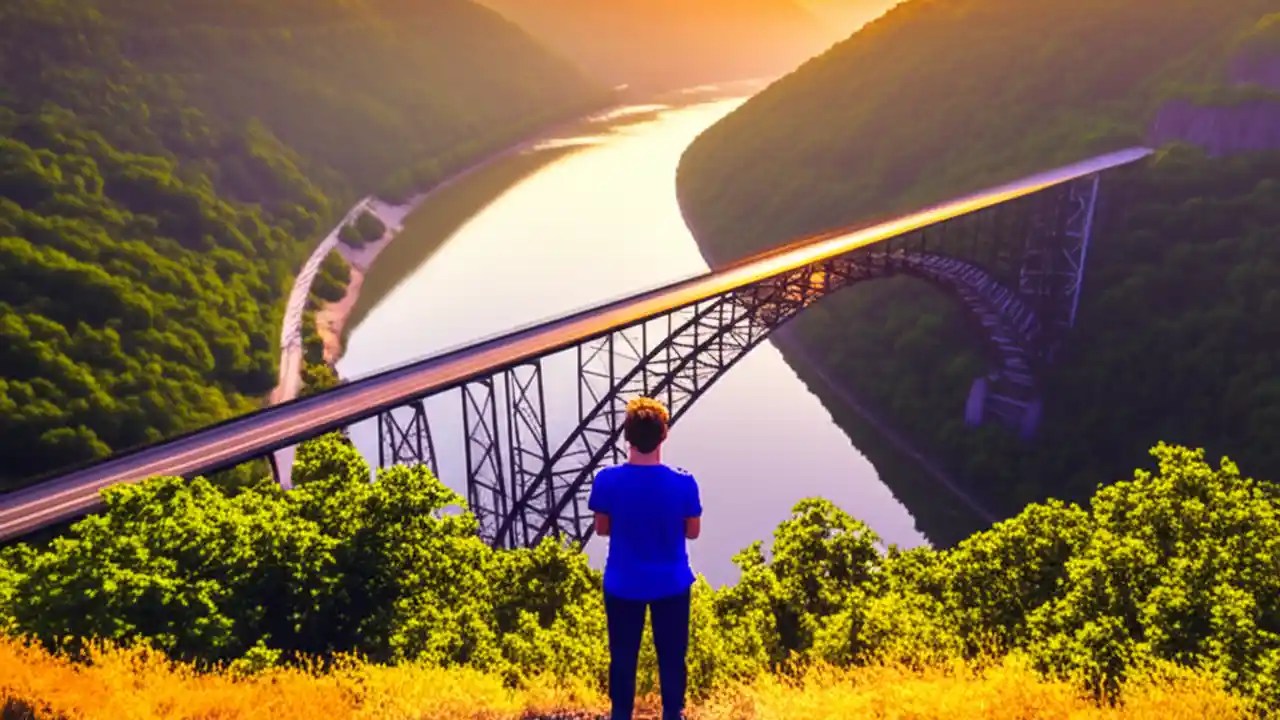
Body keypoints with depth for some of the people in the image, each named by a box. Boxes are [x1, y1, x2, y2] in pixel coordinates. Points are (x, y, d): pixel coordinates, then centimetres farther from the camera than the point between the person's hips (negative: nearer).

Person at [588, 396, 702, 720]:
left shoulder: (607, 481, -17)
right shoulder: (684, 483, -18)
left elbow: (602, 528, -4)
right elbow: (693, 531, -5)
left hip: (623, 584, 1)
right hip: (671, 584, 0)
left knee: (623, 657, 18)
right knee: (671, 657, 18)